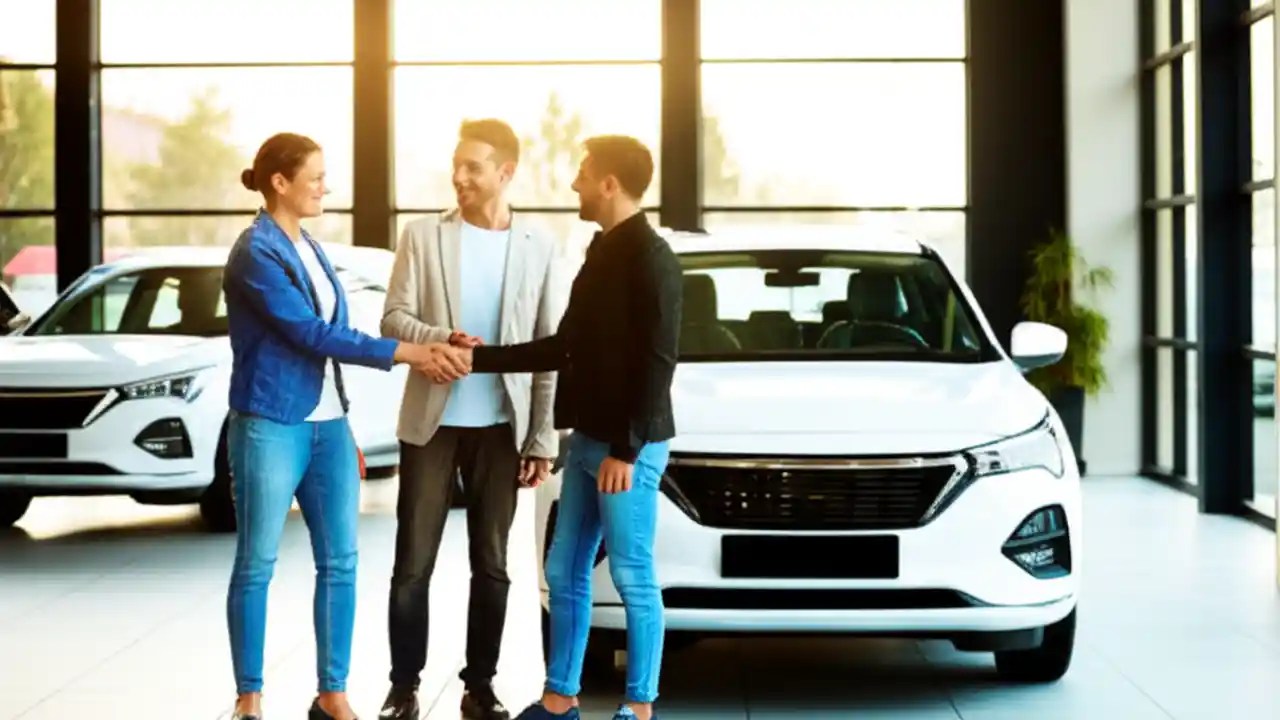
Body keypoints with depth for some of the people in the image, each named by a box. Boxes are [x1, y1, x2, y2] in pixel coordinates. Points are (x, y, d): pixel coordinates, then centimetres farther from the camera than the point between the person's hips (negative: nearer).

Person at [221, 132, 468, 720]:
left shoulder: (310, 249, 12)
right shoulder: (256, 253, -12)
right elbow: (312, 334, -18)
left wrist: (342, 430, 16)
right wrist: (409, 353, -18)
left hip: (327, 425, 8)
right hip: (270, 426, -7)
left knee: (340, 561, 5)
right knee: (257, 565, 2)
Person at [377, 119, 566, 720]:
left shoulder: (538, 247, 2)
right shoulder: (422, 235, 0)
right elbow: (393, 319, -4)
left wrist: (543, 439, -2)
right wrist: (442, 340, -25)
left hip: (500, 427, 1)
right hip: (431, 422, -1)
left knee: (492, 566, 8)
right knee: (413, 564, 2)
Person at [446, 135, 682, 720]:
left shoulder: (650, 258, -14)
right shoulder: (602, 253, 14)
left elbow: (656, 364, -18)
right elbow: (565, 348, 17)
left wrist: (626, 449, -20)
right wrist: (479, 359, 14)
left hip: (629, 448, -9)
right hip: (587, 441, 9)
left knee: (632, 577, 0)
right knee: (565, 572, 11)